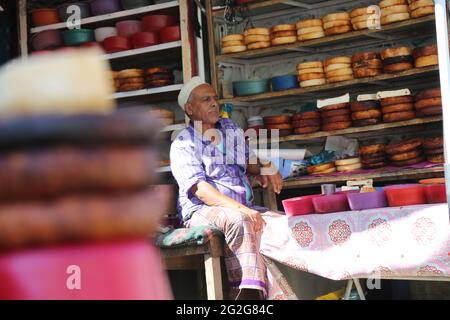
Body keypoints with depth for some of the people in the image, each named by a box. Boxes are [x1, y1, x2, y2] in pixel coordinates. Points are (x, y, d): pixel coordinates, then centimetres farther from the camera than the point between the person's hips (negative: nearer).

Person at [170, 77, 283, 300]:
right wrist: (240, 208, -29)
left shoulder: (231, 129, 18)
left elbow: (250, 162, 30)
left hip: (243, 208, 6)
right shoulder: (183, 145, -3)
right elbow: (200, 189, -16)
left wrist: (265, 168, 4)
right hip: (201, 211, -6)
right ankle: (247, 290, -38)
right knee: (239, 221, -37)